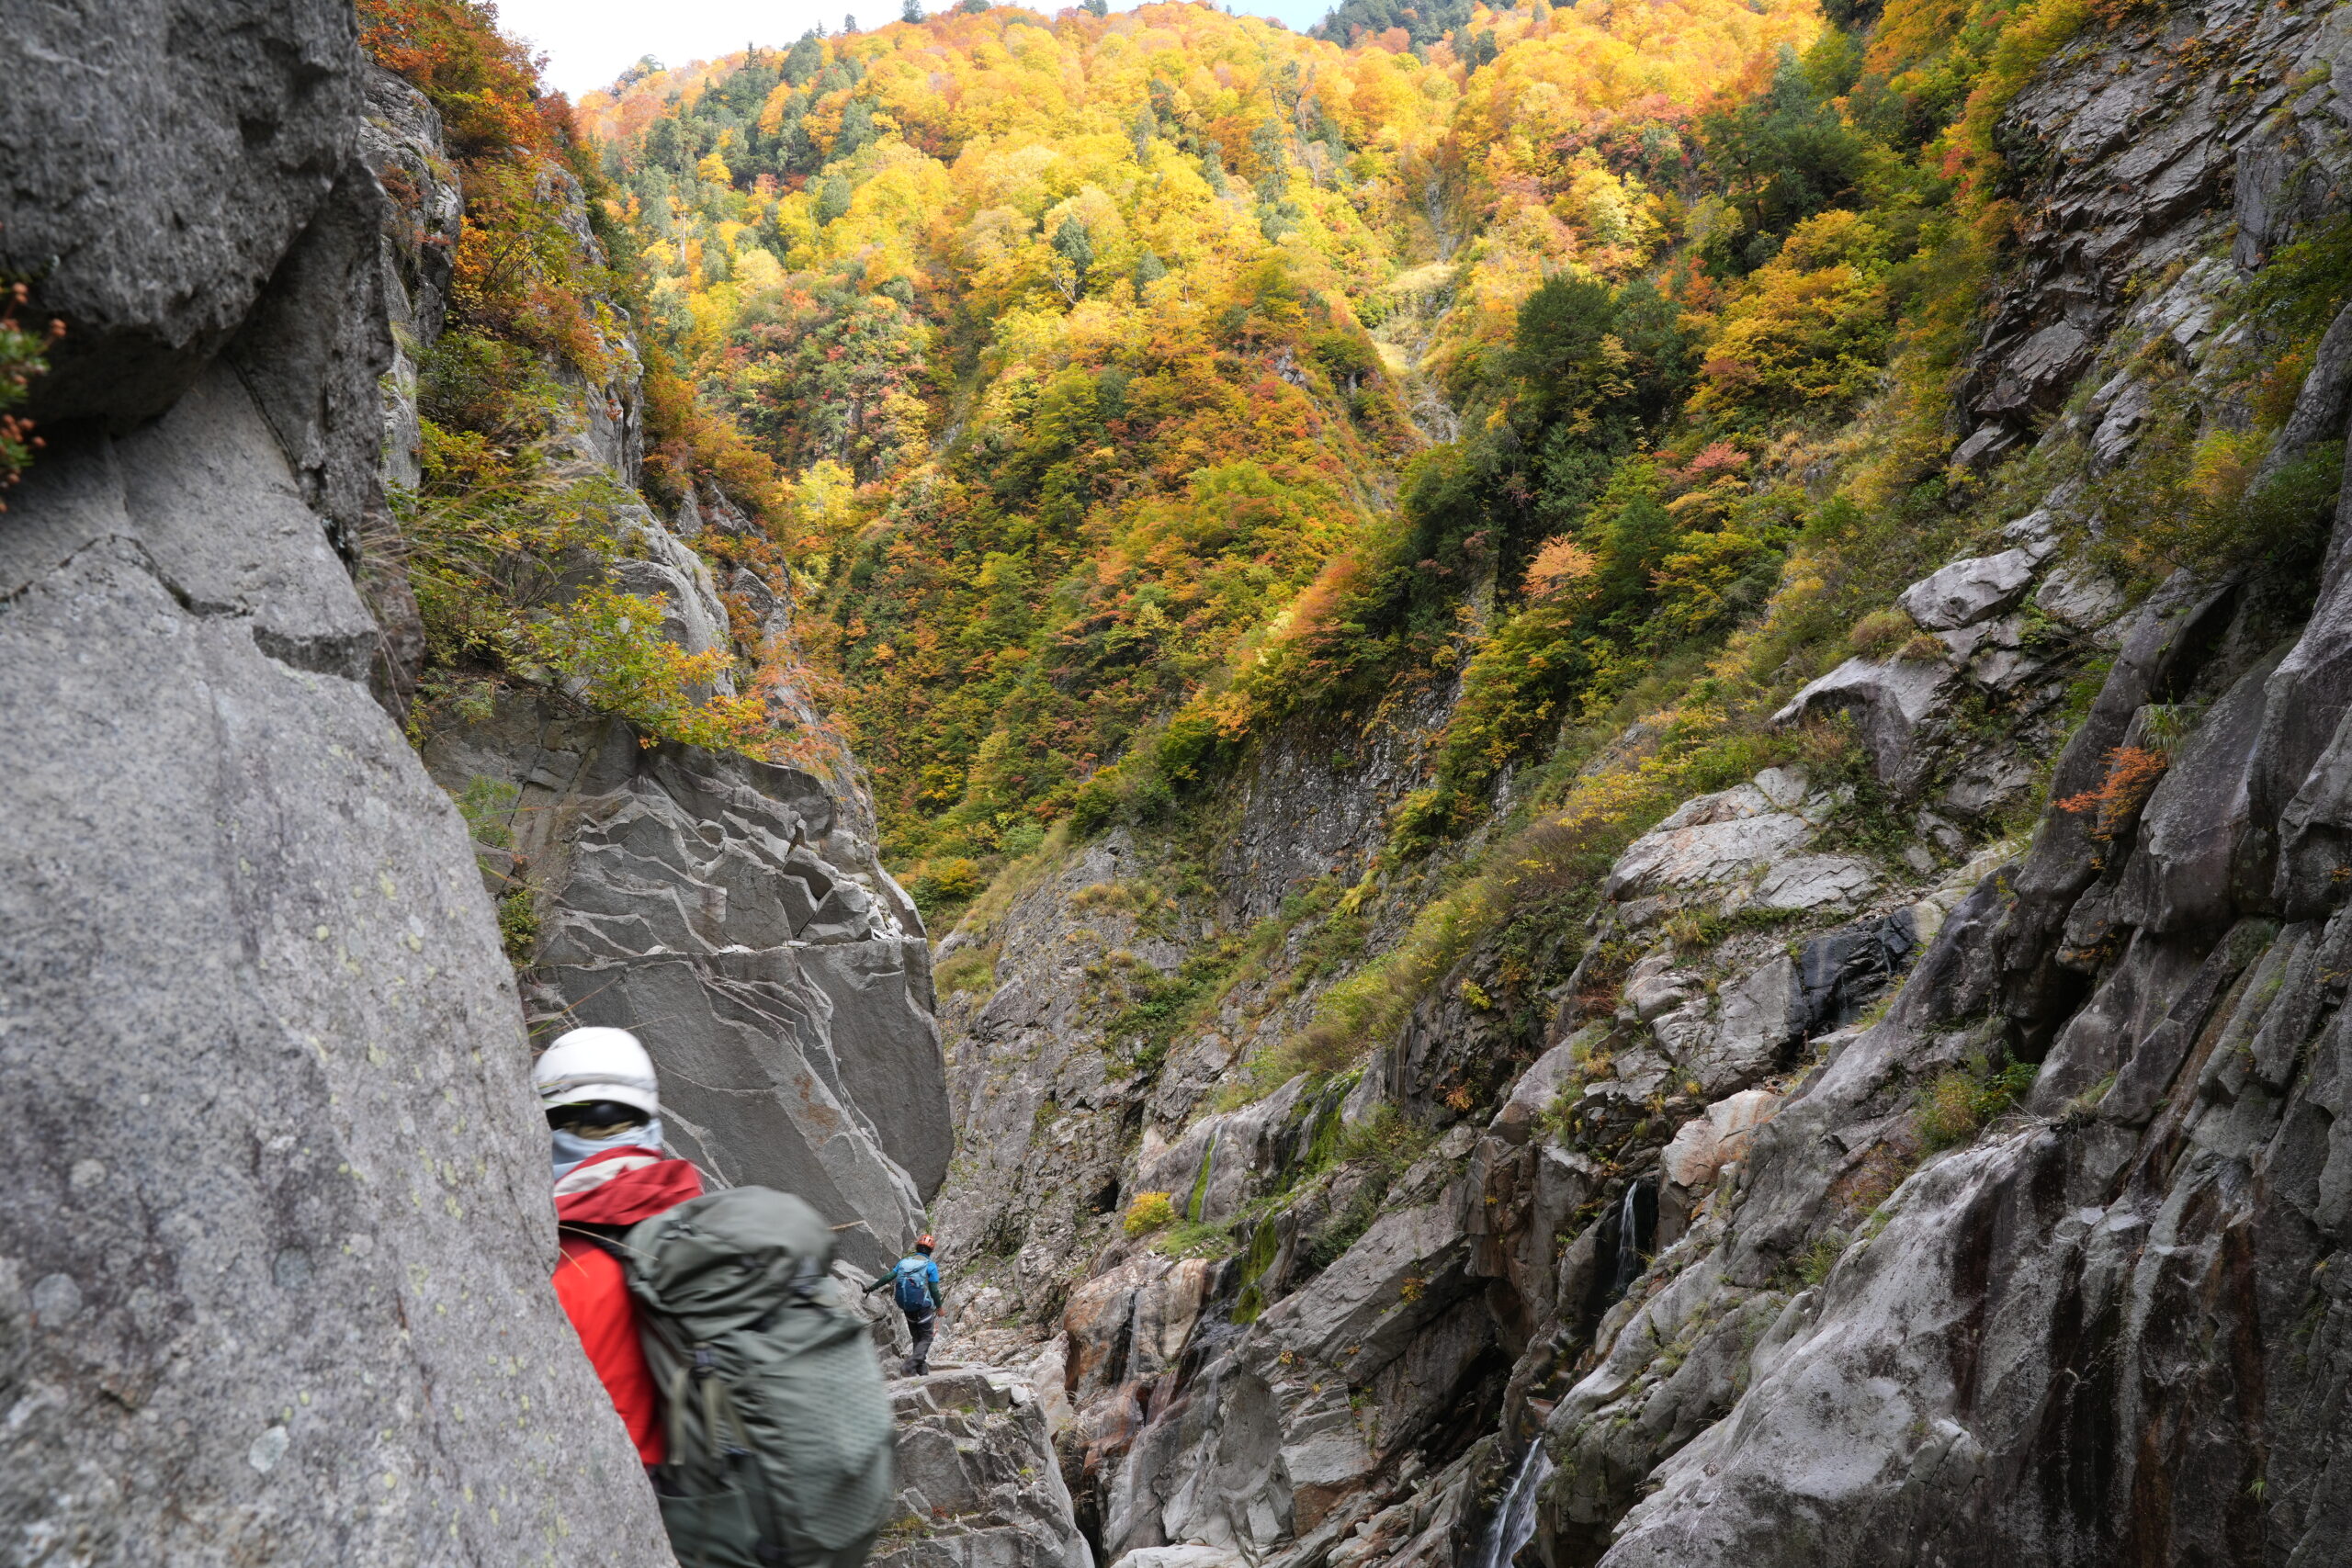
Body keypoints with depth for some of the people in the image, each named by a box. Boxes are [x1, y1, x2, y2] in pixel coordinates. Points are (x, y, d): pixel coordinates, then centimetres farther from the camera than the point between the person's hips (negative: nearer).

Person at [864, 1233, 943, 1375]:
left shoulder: (904, 1261, 6)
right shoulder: (930, 1265, -6)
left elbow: (888, 1277, 5)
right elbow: (934, 1290, -8)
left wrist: (872, 1288, 17)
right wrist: (939, 1307, 5)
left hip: (907, 1307, 5)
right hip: (924, 1306, -5)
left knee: (916, 1337, 20)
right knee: (926, 1338, 1)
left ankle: (921, 1368, 23)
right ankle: (909, 1367, -17)